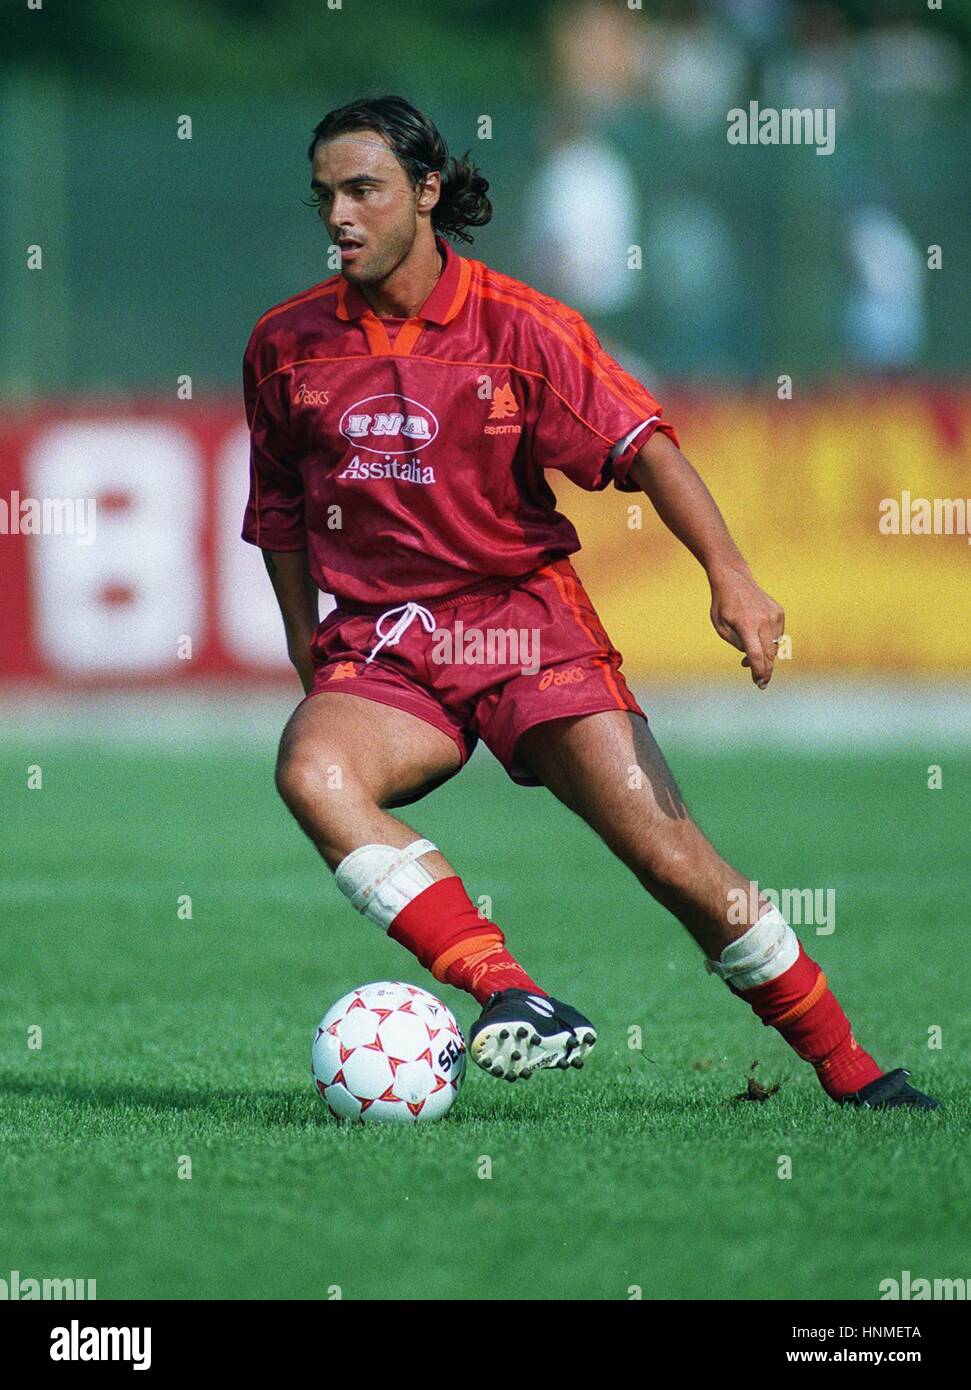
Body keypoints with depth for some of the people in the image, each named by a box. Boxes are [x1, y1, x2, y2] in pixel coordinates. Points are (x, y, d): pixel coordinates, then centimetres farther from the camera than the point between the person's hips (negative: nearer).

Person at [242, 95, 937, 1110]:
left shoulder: (518, 326, -5)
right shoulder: (285, 345, 4)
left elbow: (641, 444, -12)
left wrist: (729, 576, -25)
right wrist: (304, 640, 14)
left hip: (525, 624, -2)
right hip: (378, 652, 2)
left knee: (672, 858, -12)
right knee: (311, 771, -33)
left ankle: (850, 1072, 3)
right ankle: (517, 1003, -39)